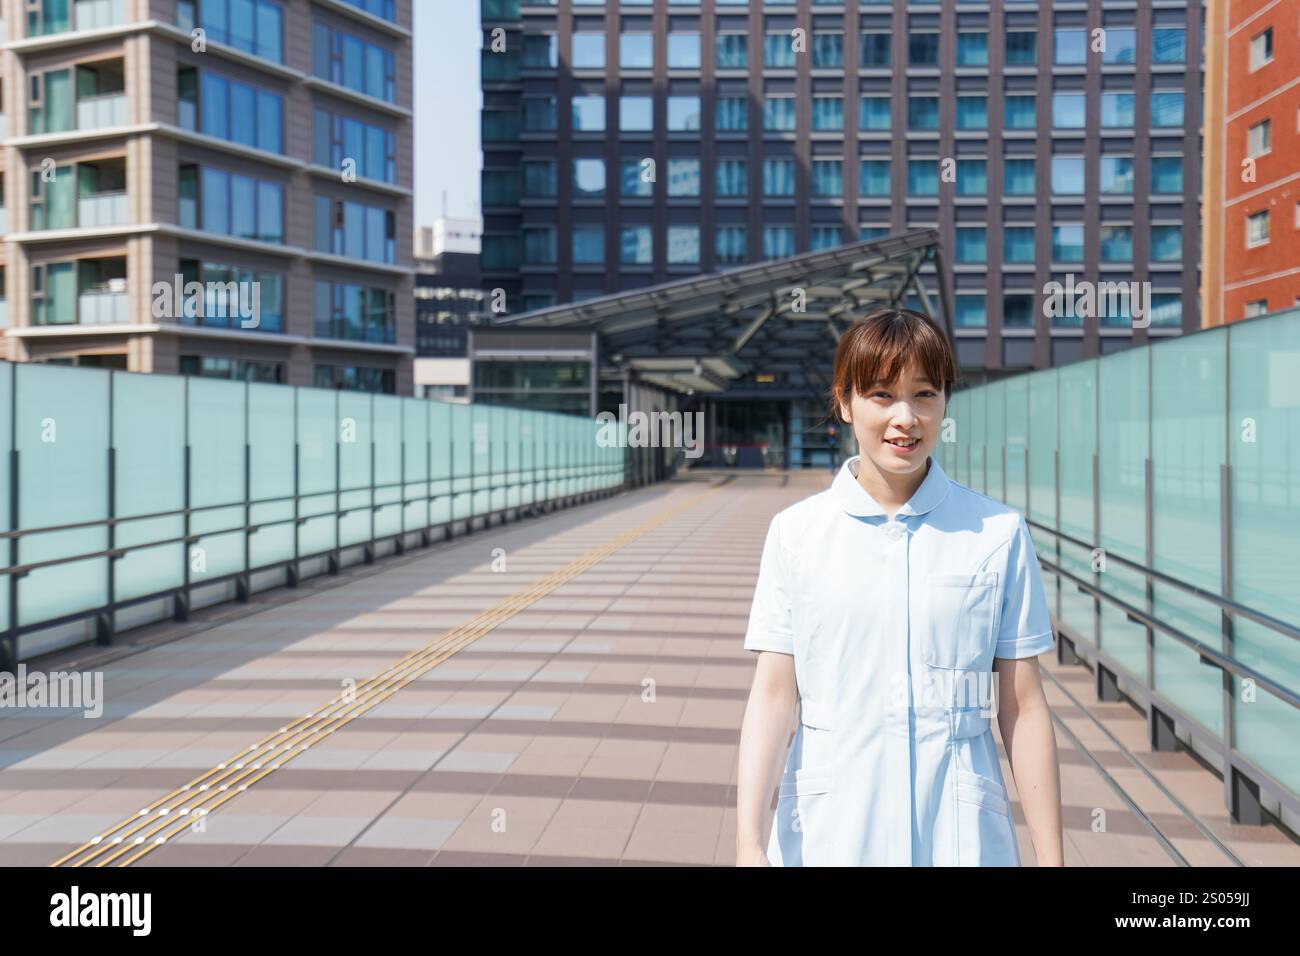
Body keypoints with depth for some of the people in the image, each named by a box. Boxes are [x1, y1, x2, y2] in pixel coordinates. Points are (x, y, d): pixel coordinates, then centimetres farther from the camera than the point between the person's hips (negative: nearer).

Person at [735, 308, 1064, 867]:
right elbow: (773, 694, -4)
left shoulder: (999, 533, -2)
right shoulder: (796, 531, -1)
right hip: (827, 834, 0)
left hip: (960, 836, 0)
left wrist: (1050, 856, 0)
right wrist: (749, 844, -10)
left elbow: (1022, 706, -1)